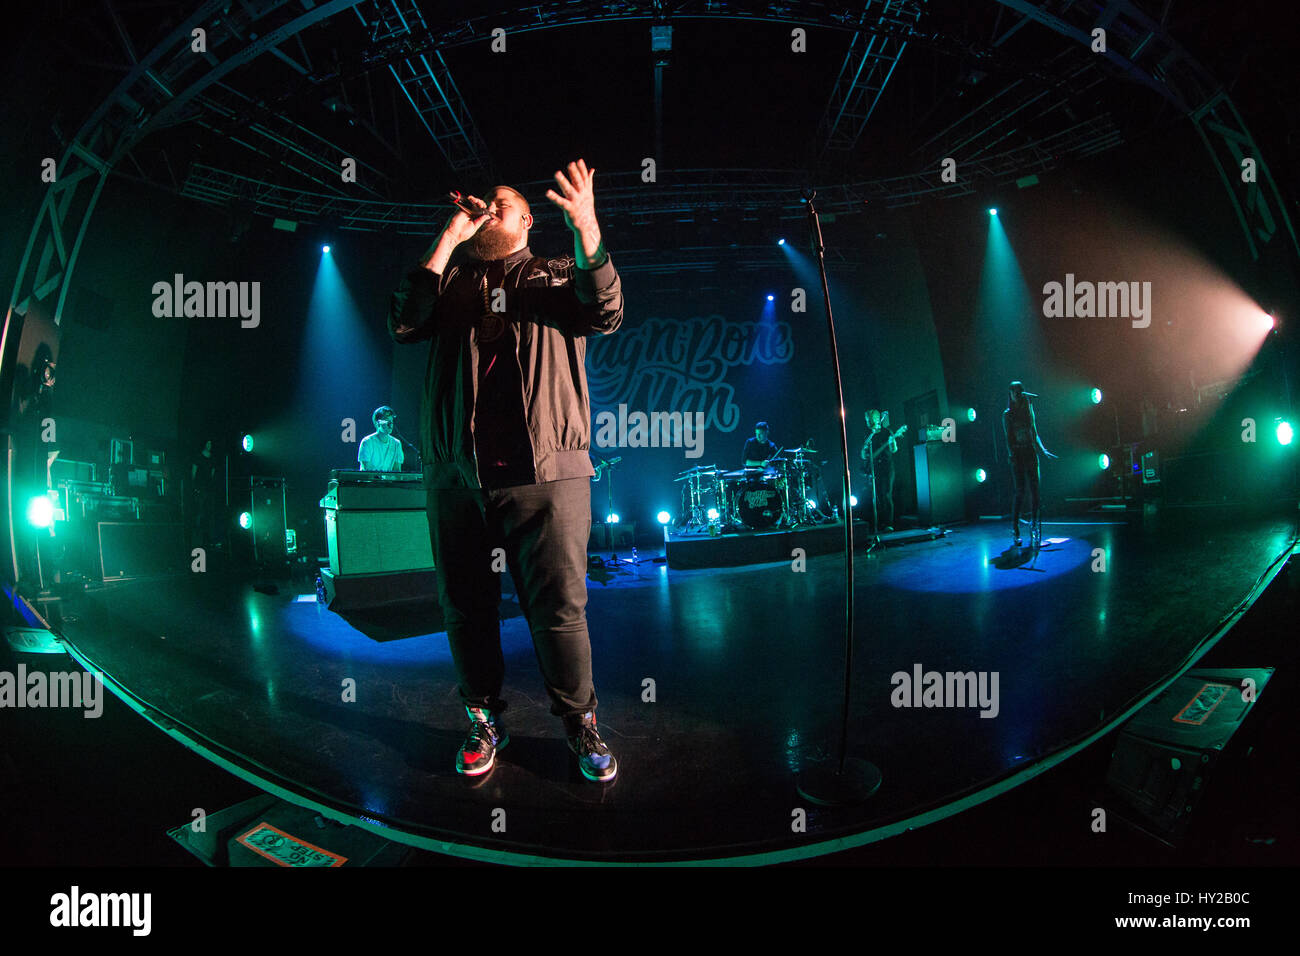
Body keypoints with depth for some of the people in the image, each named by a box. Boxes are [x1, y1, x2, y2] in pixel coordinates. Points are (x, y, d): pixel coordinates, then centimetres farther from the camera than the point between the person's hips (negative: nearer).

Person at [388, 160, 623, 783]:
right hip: (455, 472, 3)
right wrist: (447, 241, 0)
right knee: (465, 606, 8)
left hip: (544, 471, -3)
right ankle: (484, 721, 24)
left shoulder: (558, 275, 16)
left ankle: (580, 722, 14)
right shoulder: (450, 282, 21)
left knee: (559, 608, -3)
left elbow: (605, 314, -5)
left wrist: (587, 230, -20)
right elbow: (403, 326, 2)